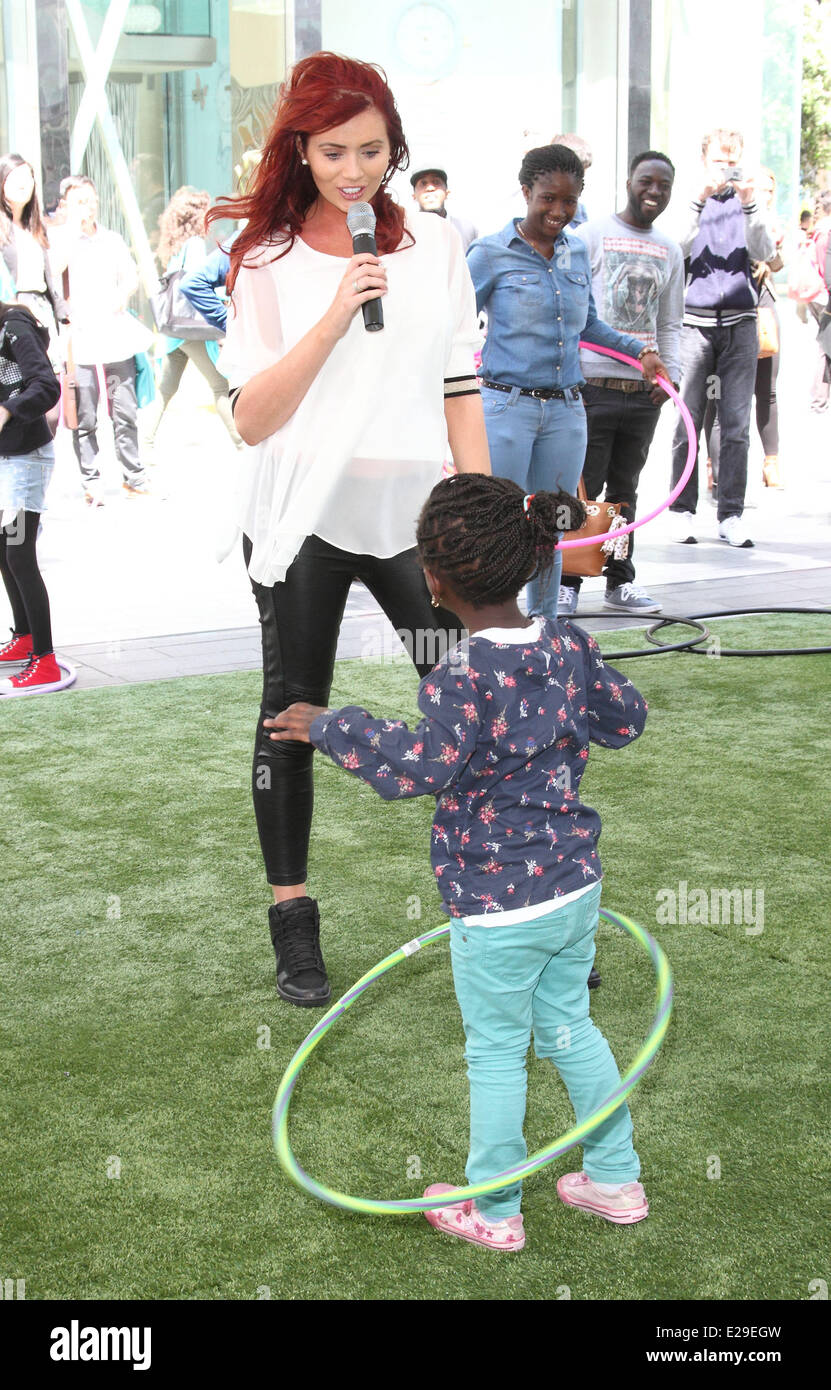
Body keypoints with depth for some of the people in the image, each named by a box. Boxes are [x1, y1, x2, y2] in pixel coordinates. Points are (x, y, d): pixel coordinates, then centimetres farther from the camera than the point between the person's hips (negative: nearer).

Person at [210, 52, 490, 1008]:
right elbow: (253, 420, -8)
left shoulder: (434, 246, 6)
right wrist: (335, 318, -18)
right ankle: (292, 922, 23)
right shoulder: (268, 261, 0)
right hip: (303, 522, -1)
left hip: (415, 514, 1)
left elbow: (460, 392, 9)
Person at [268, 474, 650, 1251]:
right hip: (575, 889, 7)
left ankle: (493, 1212, 26)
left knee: (496, 1054, 10)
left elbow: (417, 767, -31)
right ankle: (616, 1180, 34)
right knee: (570, 1027, 23)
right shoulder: (569, 646, -3)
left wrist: (329, 728, -20)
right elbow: (626, 719, 10)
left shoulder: (467, 678, -24)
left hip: (498, 908, -7)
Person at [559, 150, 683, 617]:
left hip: (644, 390, 5)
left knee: (625, 488, 12)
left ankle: (620, 580, 19)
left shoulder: (670, 251, 15)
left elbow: (670, 324, 19)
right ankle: (566, 582, 4)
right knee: (581, 488, -4)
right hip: (594, 382, -5)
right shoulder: (592, 234, 1)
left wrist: (671, 375, 4)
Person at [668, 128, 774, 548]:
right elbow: (680, 248, -10)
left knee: (736, 423, -1)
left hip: (739, 323, 1)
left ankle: (731, 514, 2)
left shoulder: (744, 200, 11)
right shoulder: (693, 200, 7)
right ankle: (682, 510, 7)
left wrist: (749, 205, -16)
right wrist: (701, 200, -20)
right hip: (695, 320, -1)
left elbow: (763, 253, -4)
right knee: (688, 422, -1)